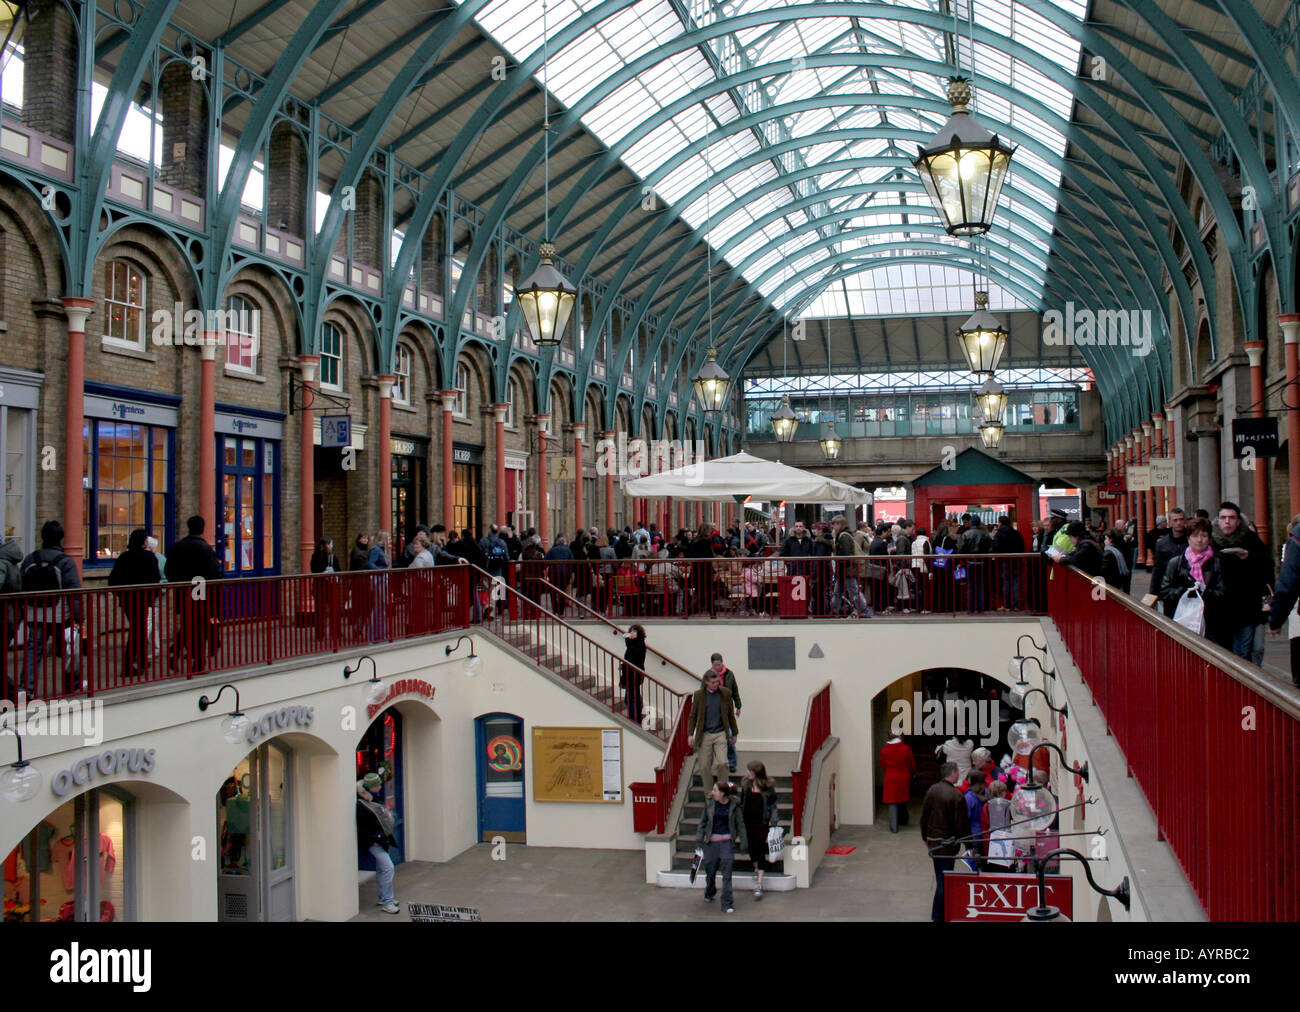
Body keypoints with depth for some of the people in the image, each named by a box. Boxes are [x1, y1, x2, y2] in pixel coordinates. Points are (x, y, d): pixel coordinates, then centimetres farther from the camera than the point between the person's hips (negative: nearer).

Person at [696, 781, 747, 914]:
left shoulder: (733, 805, -6)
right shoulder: (709, 802, -2)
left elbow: (740, 824, 2)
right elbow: (703, 820, 10)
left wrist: (743, 842, 2)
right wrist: (699, 837, 5)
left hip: (727, 841, -2)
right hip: (711, 840, 2)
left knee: (727, 872, -7)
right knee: (710, 869, 13)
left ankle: (727, 904, -1)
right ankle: (709, 894, 41)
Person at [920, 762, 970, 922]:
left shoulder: (932, 790, 2)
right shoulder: (956, 795, -18)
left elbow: (924, 815, 10)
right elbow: (962, 822, -16)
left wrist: (925, 837, 21)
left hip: (933, 839, 7)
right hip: (948, 841, -7)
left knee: (940, 877, 18)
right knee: (944, 878, 0)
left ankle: (937, 913, 26)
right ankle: (938, 915, 3)